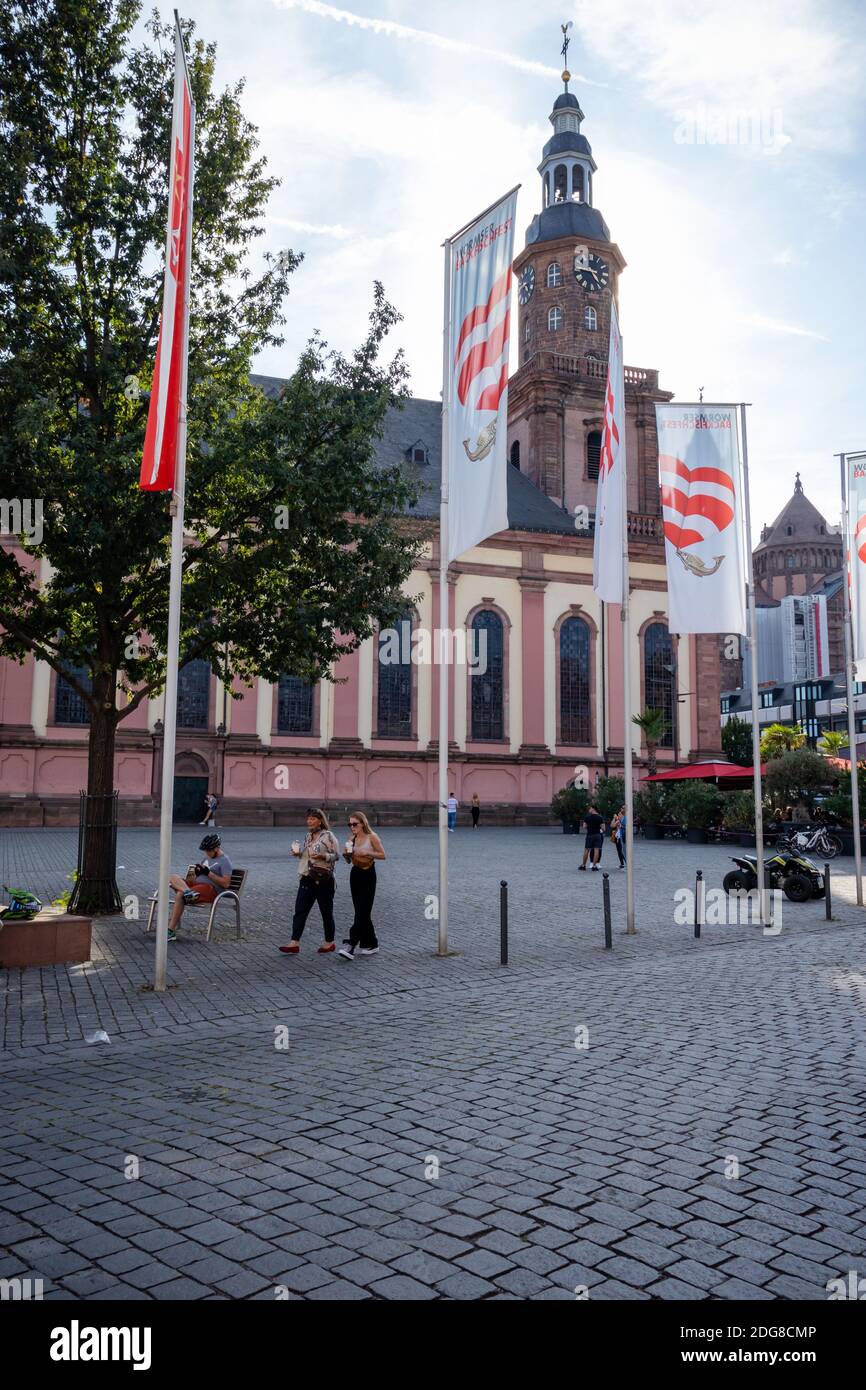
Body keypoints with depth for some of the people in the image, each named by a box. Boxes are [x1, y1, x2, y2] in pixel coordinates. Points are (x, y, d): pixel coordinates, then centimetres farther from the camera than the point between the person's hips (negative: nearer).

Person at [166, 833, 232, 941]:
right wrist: (196, 873, 4)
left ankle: (171, 930, -29)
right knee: (174, 877, -12)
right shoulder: (207, 857, 24)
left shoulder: (225, 861, -3)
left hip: (211, 888, -9)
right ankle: (187, 892, -42)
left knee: (180, 895, -27)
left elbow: (225, 883, -12)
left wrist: (208, 873, -15)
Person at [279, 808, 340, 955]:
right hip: (307, 878, 7)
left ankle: (329, 943, 20)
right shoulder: (308, 836, 12)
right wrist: (298, 853, 5)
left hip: (324, 880, -6)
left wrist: (323, 856, -25)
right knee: (300, 911, -1)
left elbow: (336, 855, -10)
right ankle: (294, 943, -1)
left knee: (326, 912, 6)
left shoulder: (328, 835, -9)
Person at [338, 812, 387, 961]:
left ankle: (351, 946, -18)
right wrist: (346, 854, -9)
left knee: (362, 912, -11)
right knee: (361, 912, 9)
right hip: (355, 874, 7)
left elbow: (383, 855, -9)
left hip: (368, 875, -7)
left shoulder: (372, 837, -8)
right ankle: (371, 944, 19)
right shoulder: (351, 839, 8)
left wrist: (366, 853, -19)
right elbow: (348, 861, 13)